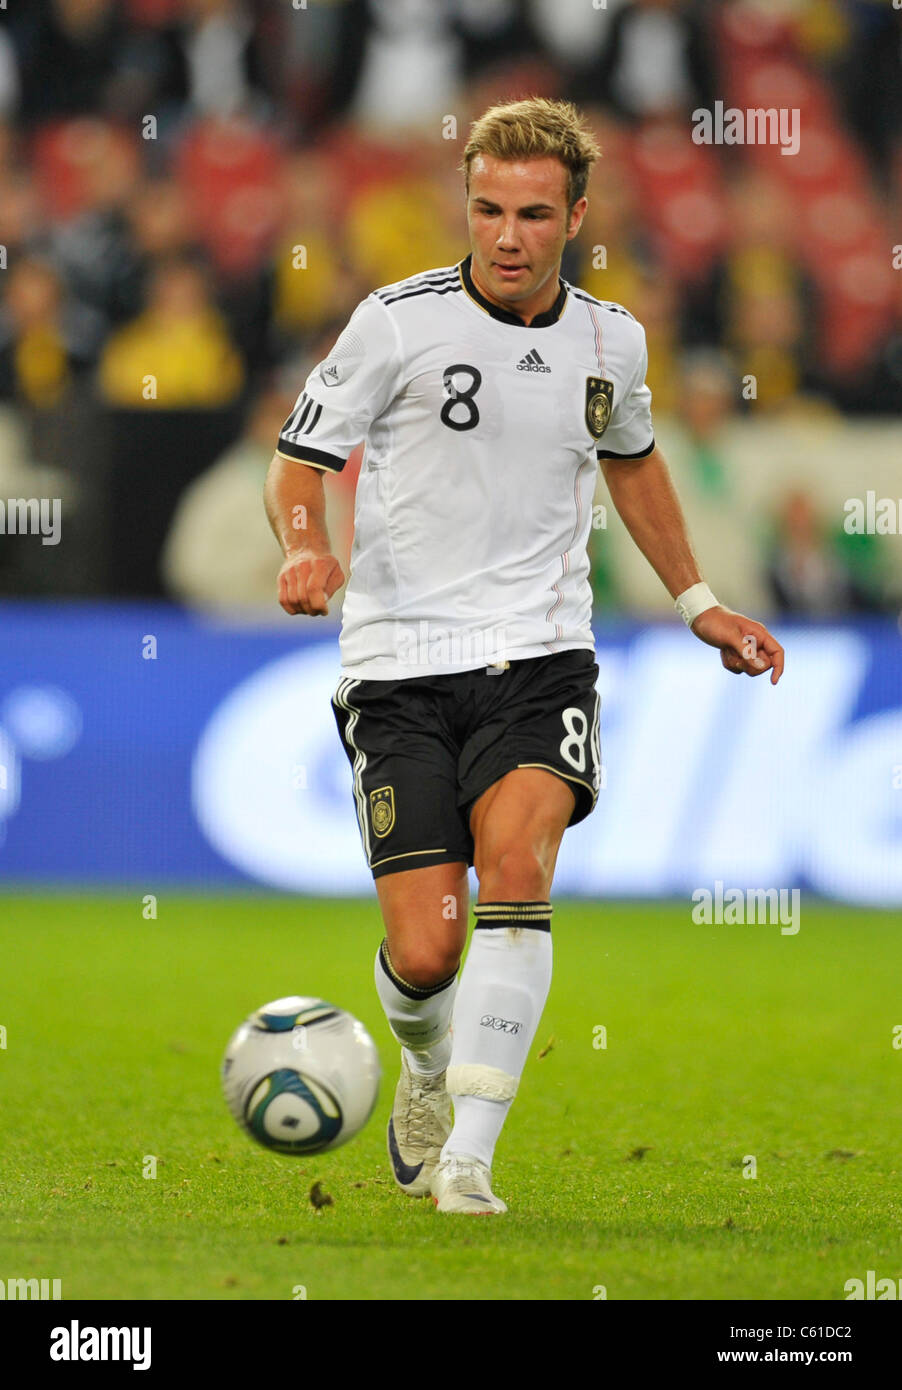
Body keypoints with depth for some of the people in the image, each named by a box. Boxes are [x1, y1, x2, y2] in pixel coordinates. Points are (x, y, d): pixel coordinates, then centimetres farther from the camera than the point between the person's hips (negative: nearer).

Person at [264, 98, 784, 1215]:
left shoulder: (610, 340, 8)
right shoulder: (399, 321, -5)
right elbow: (299, 461, 1)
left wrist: (698, 603, 27)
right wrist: (304, 549, -21)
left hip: (539, 661, 2)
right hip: (400, 669, -2)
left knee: (516, 857, -27)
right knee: (426, 955, -9)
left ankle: (468, 1157, -28)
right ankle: (427, 1067, 29)